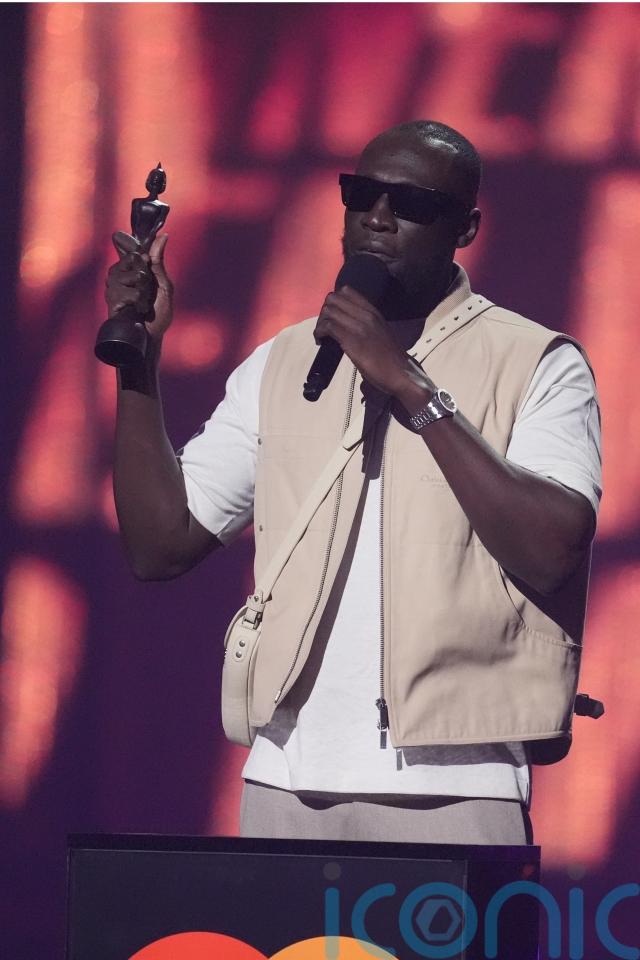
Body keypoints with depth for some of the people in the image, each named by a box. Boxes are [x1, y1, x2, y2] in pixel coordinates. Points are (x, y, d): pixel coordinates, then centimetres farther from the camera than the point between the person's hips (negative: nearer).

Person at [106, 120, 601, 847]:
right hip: (290, 779, 4)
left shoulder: (536, 364, 1)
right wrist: (139, 360, -1)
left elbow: (553, 553, -15)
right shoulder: (281, 366, 15)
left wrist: (413, 391, -15)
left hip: (451, 787, -4)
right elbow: (161, 544, 9)